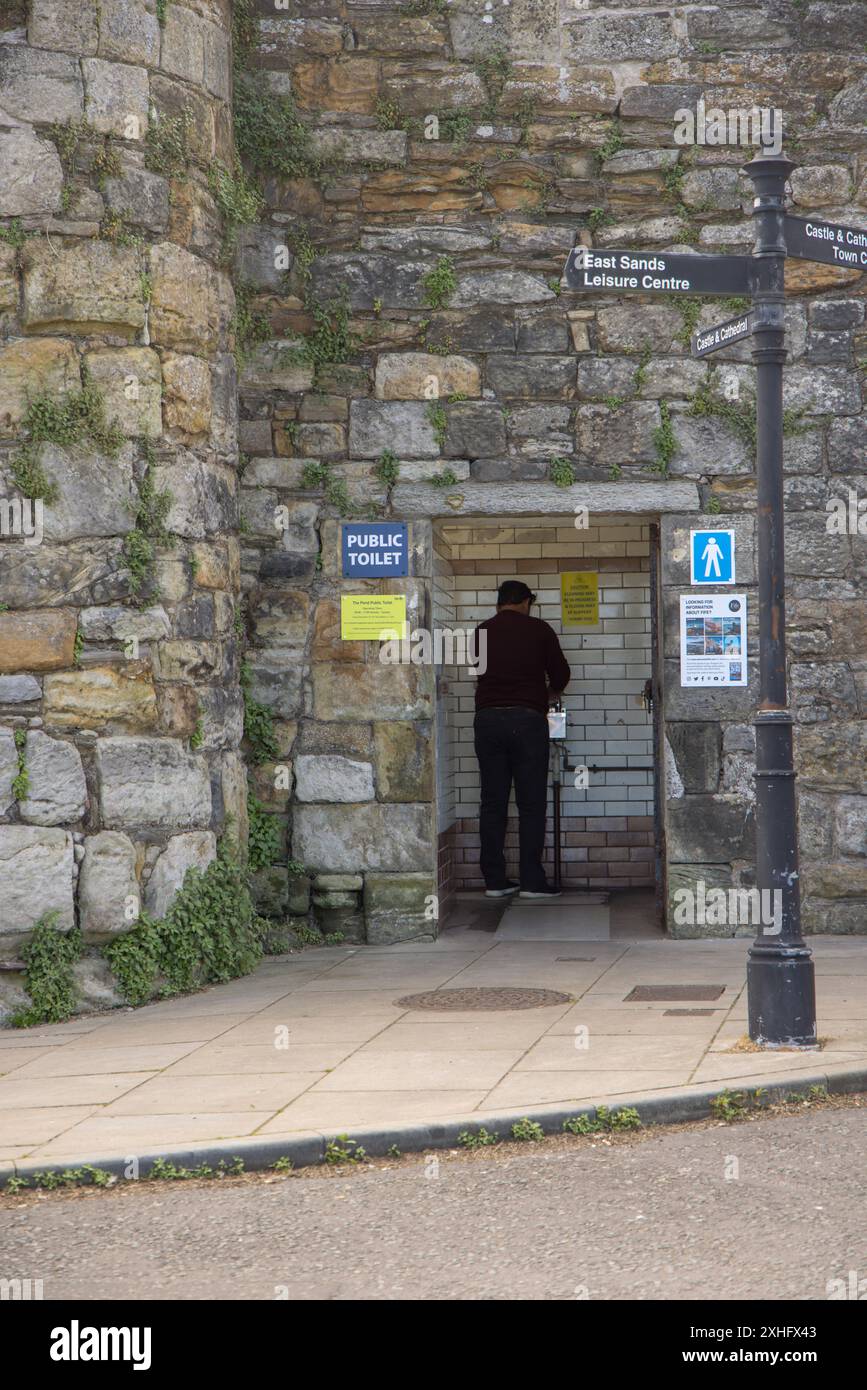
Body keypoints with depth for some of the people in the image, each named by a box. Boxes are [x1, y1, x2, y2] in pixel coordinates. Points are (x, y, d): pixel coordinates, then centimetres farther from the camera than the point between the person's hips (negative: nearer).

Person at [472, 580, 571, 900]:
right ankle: (532, 881, -3)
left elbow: (478, 675, 15)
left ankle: (494, 880, 5)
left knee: (492, 802, 6)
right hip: (526, 718, -3)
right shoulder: (538, 630, 3)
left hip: (487, 718, 3)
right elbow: (561, 673, 8)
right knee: (531, 803, 0)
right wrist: (549, 695, 29)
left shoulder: (482, 632, 8)